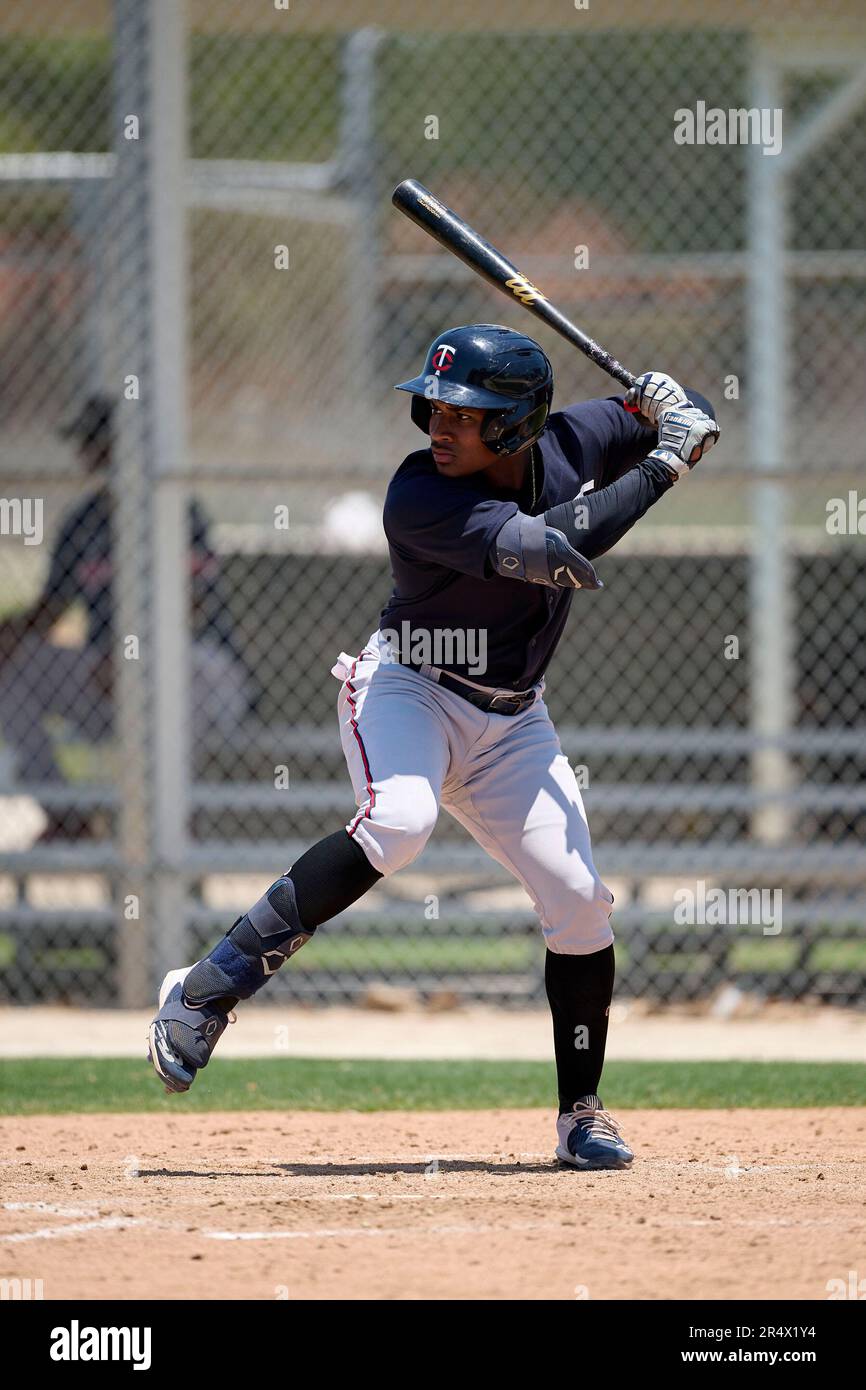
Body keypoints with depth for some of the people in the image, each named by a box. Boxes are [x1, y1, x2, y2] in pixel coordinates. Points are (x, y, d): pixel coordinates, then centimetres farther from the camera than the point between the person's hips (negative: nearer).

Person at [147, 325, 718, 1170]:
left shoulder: (570, 444, -8)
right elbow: (553, 549, -36)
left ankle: (581, 1114, 13)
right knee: (398, 822, -35)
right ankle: (205, 992, -31)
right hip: (407, 689, -5)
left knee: (578, 900, -4)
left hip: (511, 721, 5)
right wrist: (663, 465, -30)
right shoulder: (420, 496, -26)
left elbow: (693, 426, 8)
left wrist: (675, 414, -17)